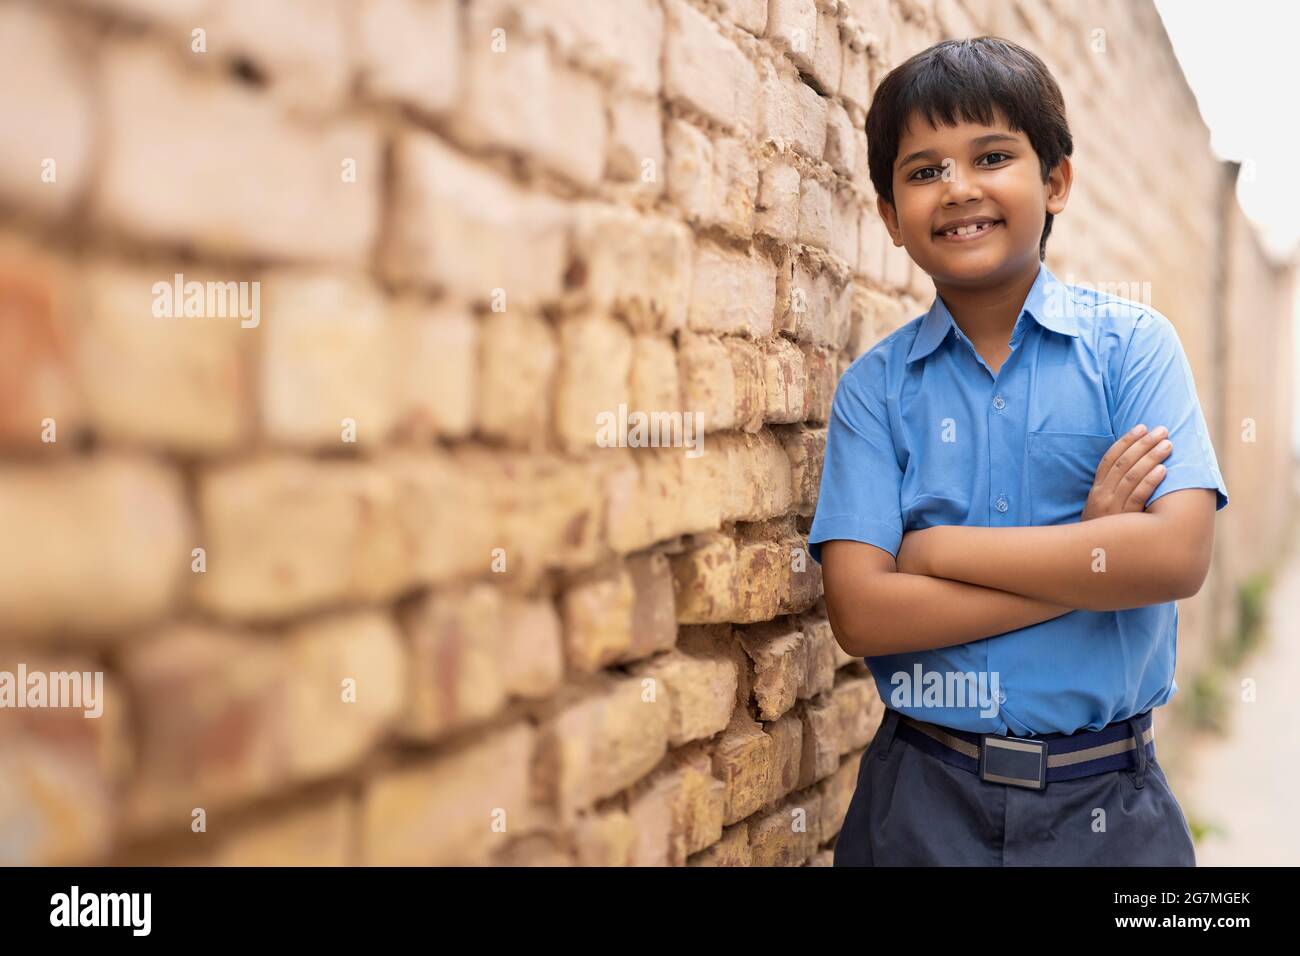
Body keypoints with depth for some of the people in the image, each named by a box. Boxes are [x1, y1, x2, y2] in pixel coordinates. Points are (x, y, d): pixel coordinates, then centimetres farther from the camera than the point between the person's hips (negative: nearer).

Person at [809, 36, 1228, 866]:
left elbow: (1177, 556, -16)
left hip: (1108, 798, 0)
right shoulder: (875, 386, -2)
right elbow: (860, 613, -11)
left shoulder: (1132, 344, -4)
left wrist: (936, 550, -13)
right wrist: (1091, 556, -14)